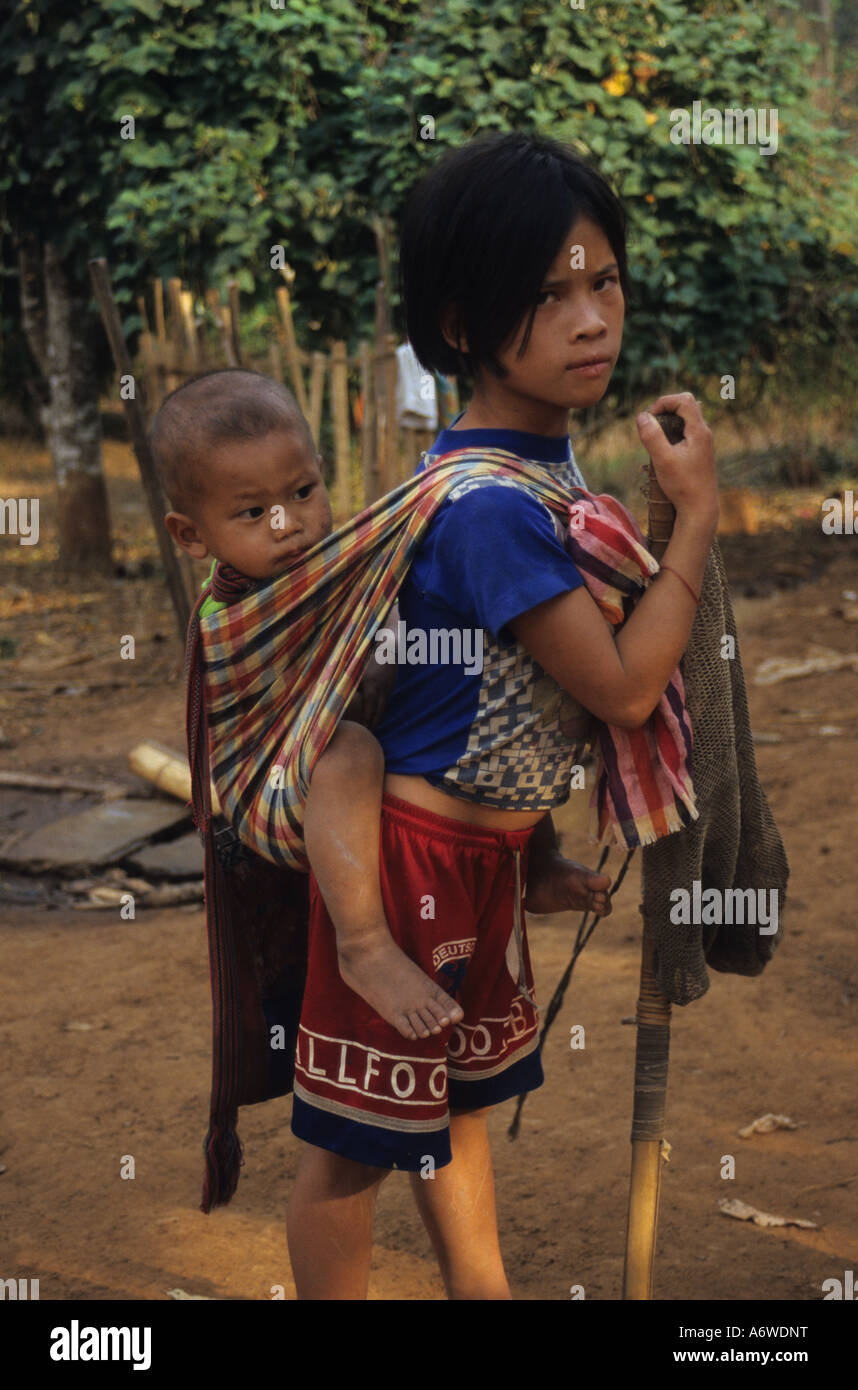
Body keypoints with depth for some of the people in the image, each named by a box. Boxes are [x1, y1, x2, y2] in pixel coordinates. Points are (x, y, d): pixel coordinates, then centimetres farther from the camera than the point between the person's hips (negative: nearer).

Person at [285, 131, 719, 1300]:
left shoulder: (554, 457, 3)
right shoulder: (491, 506, -27)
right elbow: (624, 688, -22)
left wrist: (538, 855, 16)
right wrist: (697, 512, -16)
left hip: (488, 848, 10)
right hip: (411, 845, -10)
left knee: (462, 1098, 26)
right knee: (359, 1137, 7)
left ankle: (482, 1290, 44)